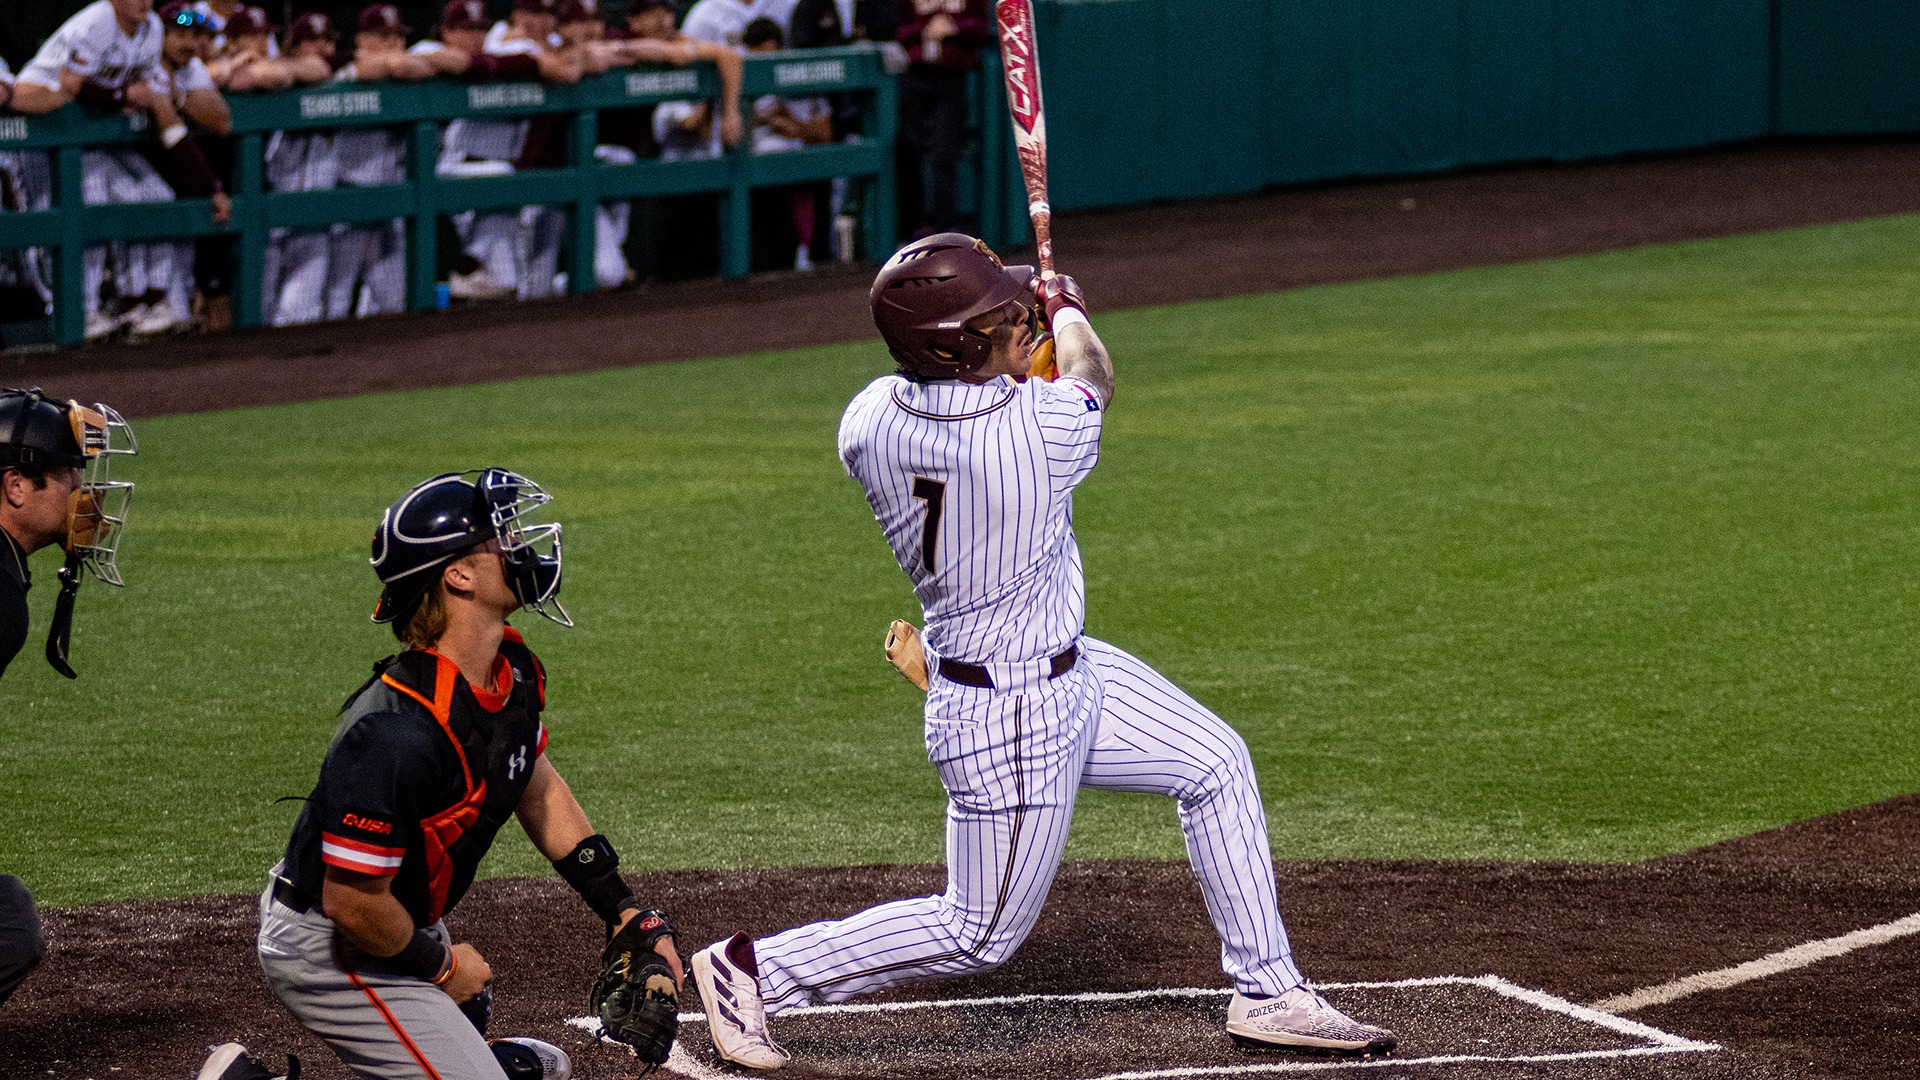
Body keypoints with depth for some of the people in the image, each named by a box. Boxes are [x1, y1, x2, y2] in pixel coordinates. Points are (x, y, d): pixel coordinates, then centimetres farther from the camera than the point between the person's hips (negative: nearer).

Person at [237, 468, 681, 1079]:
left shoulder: (510, 672, -4)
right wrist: (440, 966, -11)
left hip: (395, 926, 9)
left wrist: (625, 914, 9)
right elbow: (353, 903, -28)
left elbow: (538, 789, 14)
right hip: (329, 952, -9)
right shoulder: (398, 733, -33)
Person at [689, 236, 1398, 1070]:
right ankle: (751, 970, 10)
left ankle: (1268, 994, 27)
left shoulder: (869, 420, -12)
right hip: (1015, 714, -9)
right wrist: (1067, 308, 16)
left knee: (1216, 763, 18)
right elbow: (1092, 375, -4)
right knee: (983, 933, 6)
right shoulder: (1042, 425, -30)